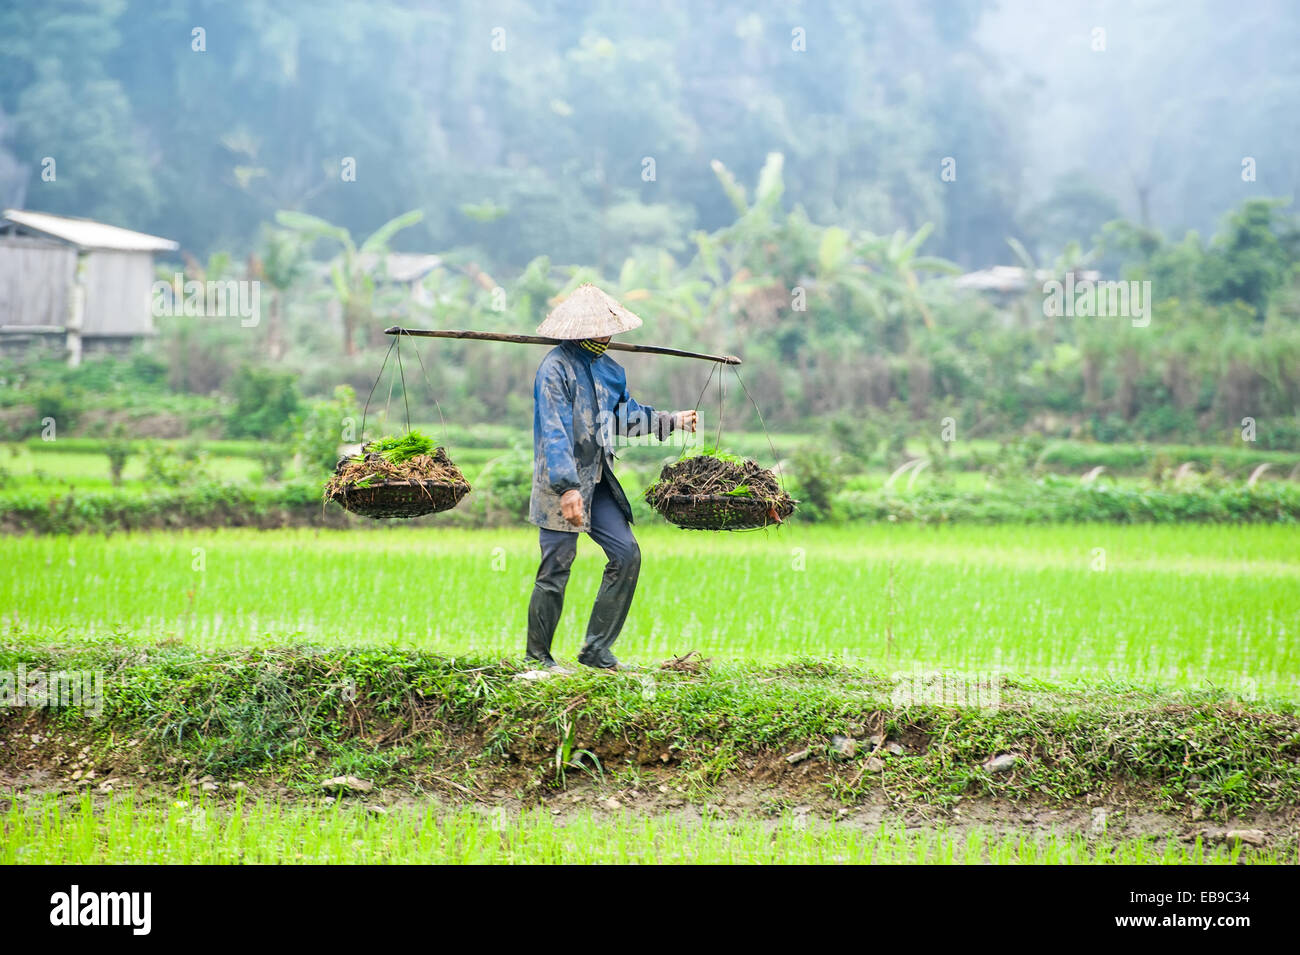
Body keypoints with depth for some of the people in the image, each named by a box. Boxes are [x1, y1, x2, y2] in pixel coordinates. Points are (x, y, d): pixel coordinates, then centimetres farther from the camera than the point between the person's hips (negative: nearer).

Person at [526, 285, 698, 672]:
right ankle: (538, 657, 9)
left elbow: (626, 415, 25)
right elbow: (554, 432, -22)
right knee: (556, 568, -5)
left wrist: (672, 420, 17)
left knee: (626, 555, 2)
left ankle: (596, 650, 9)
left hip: (597, 484, 8)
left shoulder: (607, 368, 11)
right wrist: (567, 487, -29)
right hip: (561, 485, -8)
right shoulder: (556, 367, -15)